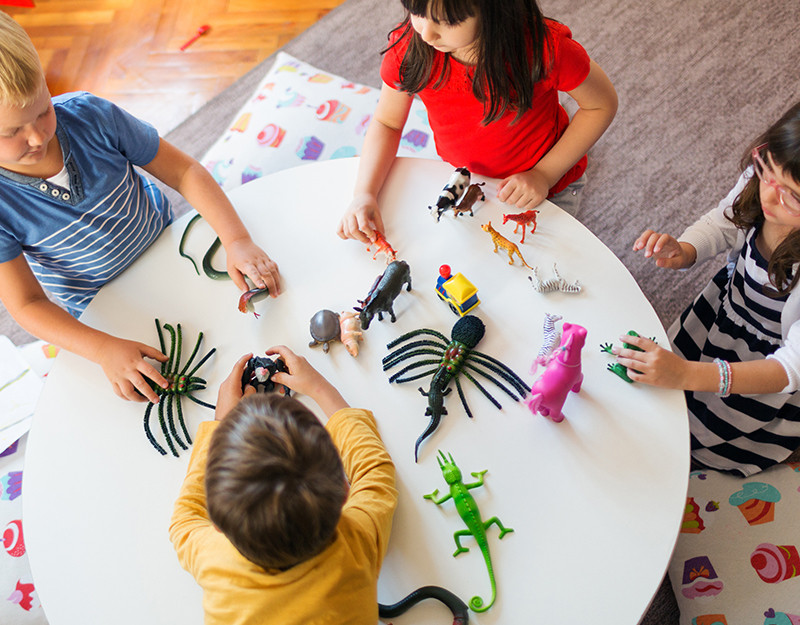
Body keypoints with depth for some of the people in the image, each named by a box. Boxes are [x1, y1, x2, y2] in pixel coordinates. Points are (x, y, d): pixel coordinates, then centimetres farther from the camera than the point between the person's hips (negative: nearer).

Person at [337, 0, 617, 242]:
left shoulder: (544, 48, -33)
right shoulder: (407, 46, -24)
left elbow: (602, 104, -16)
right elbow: (387, 123, -9)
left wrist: (545, 175, -23)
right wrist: (364, 193, -24)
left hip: (546, 187, -2)